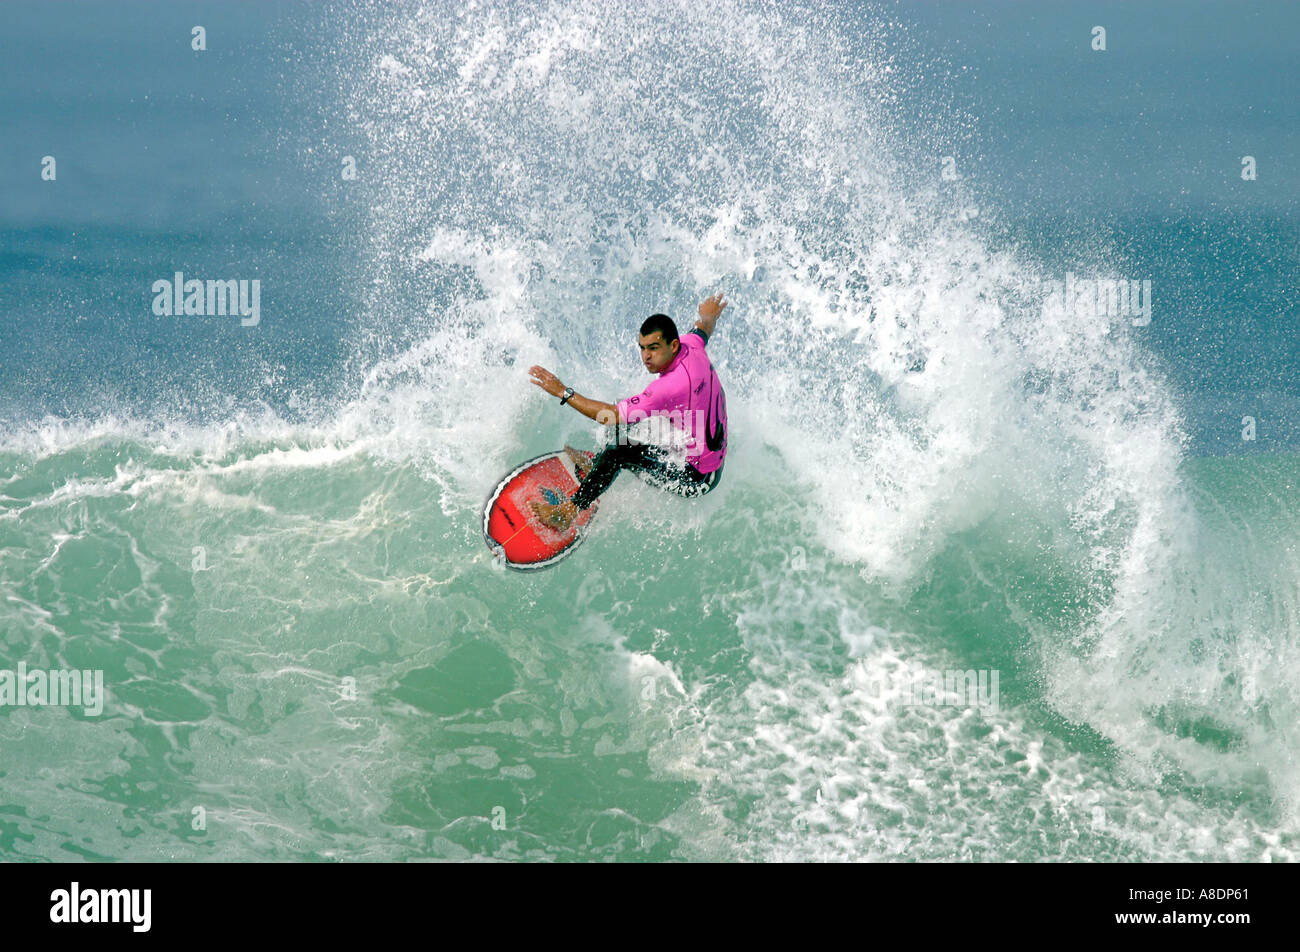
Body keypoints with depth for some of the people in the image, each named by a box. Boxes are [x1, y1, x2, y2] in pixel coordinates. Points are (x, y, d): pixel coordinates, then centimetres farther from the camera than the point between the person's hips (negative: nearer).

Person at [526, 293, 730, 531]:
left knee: (618, 451, -15)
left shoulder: (672, 386, -30)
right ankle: (594, 465, 40)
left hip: (696, 479, -10)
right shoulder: (692, 347, -5)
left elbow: (612, 416, -27)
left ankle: (566, 513, -9)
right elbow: (703, 330, 24)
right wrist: (709, 316, 48)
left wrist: (563, 393, -22)